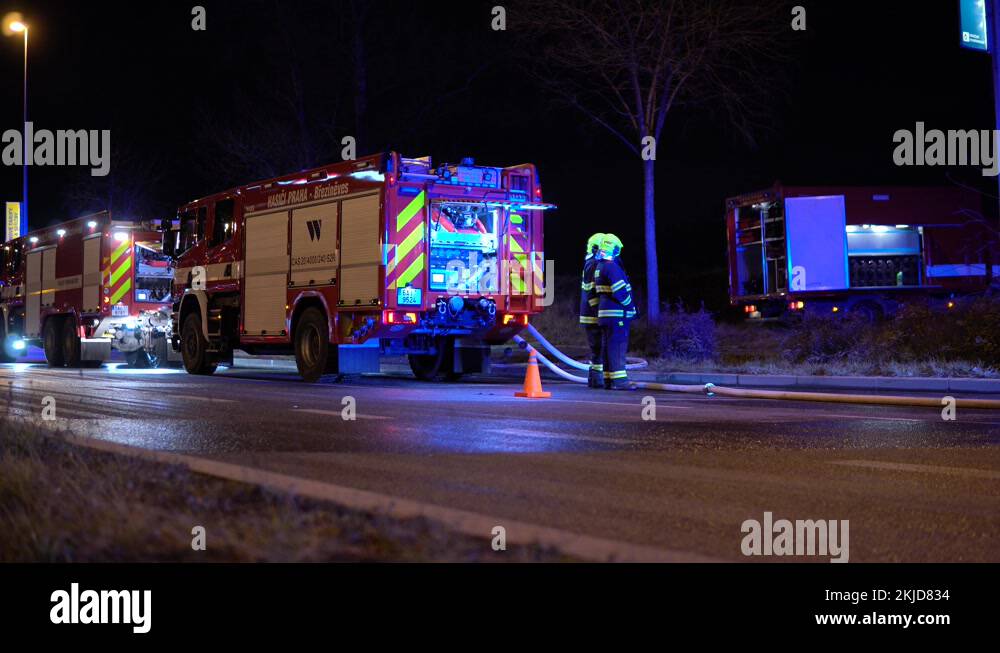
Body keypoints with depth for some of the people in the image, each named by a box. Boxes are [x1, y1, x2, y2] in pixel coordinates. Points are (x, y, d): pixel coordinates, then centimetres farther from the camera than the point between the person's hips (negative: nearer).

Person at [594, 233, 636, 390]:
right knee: (617, 345, -11)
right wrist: (630, 306, -11)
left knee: (607, 346, 10)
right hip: (616, 313, -10)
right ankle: (619, 380, -14)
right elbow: (620, 290, -22)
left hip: (604, 312, 10)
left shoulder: (599, 267, 16)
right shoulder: (611, 266, -15)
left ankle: (608, 380, 12)